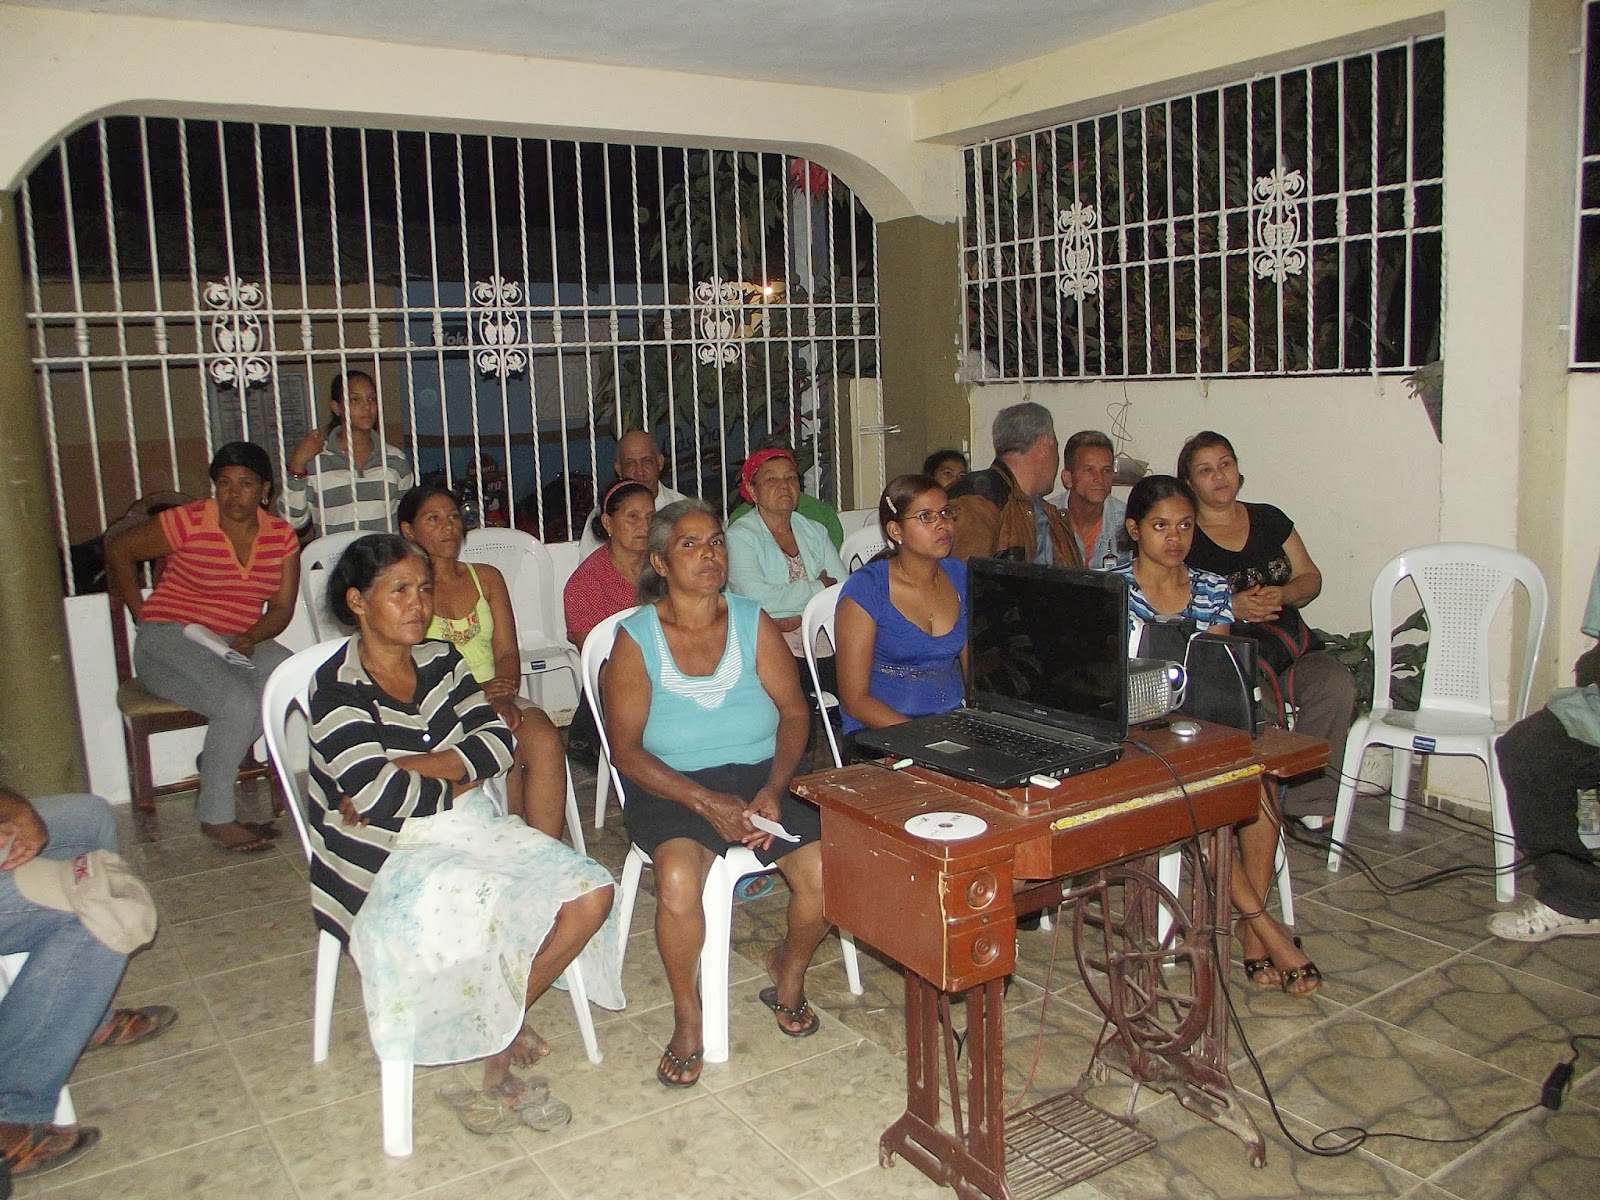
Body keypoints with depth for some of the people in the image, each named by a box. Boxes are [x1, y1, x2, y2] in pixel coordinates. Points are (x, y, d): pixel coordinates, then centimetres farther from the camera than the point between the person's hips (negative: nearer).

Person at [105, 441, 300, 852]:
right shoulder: (187, 523, -10)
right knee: (238, 703, -31)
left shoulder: (281, 536, 3)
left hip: (238, 644, 5)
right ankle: (216, 818, -14)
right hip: (171, 640, -5)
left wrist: (250, 639, -16)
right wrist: (143, 616, -1)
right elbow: (118, 551, 1)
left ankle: (220, 757, -5)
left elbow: (281, 608, 4)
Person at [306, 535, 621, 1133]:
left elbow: (498, 740, -6)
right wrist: (455, 782, -7)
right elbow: (377, 798, -23)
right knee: (486, 914, -33)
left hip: (472, 827, 6)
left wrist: (403, 771, -18)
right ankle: (504, 1038, -2)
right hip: (390, 857, -6)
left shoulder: (440, 661, 6)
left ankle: (503, 1025, 5)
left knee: (591, 892, -11)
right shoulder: (337, 688, -12)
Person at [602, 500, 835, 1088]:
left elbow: (794, 712, 3)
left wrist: (774, 789, -15)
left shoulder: (753, 621, 4)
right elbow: (626, 747, -8)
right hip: (672, 788, -2)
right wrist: (705, 802, -19)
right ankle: (687, 1017, -6)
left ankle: (788, 973, 12)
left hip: (761, 776, 3)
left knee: (824, 872, -21)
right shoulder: (636, 638, -3)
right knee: (678, 879, -33)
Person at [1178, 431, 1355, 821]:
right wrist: (1232, 608, -17)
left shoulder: (1268, 520, 18)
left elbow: (1311, 577, 18)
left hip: (1292, 645, 5)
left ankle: (1309, 802, -18)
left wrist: (1282, 594, -4)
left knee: (1337, 686, -26)